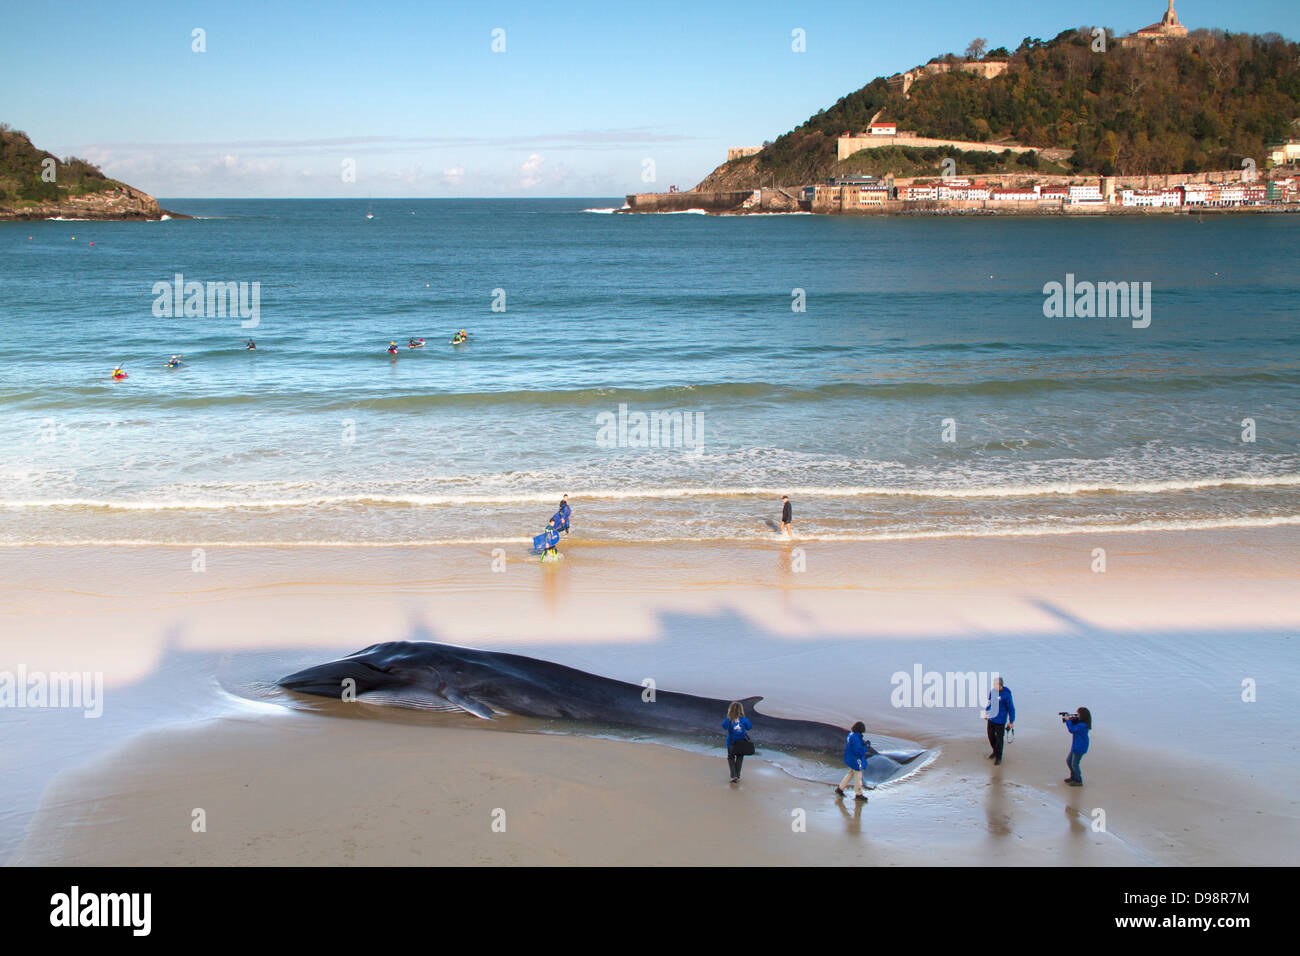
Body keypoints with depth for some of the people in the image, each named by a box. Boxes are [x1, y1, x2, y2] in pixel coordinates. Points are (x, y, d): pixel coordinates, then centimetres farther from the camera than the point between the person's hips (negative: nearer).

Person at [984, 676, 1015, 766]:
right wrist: (986, 711, 22)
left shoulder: (1006, 695, -20)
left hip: (1000, 720, -6)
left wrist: (1011, 722, -9)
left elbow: (1011, 708, -12)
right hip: (991, 718, 6)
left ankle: (998, 757, 19)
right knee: (991, 736, 17)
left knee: (999, 738, 3)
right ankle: (995, 751, 41)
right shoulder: (992, 691, -2)